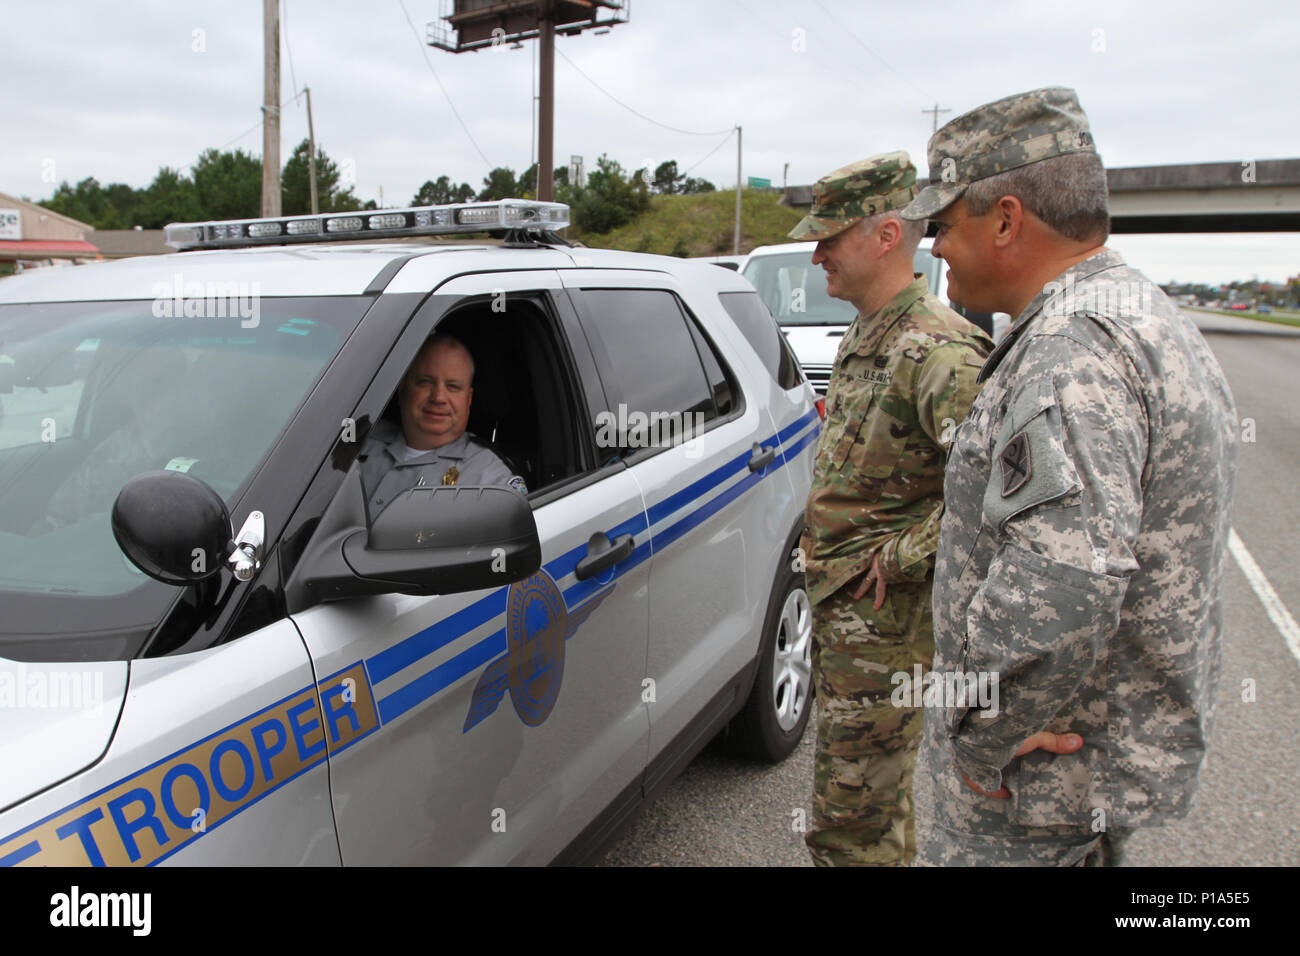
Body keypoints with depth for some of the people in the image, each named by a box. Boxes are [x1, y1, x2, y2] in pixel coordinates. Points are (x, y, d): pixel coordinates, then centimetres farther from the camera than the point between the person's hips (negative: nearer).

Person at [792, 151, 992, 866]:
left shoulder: (936, 351, -21)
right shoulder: (864, 337, 11)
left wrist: (903, 556, -24)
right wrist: (826, 560, 13)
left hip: (884, 619, -10)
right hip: (839, 606, 10)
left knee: (849, 821, 1)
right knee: (879, 794, 26)